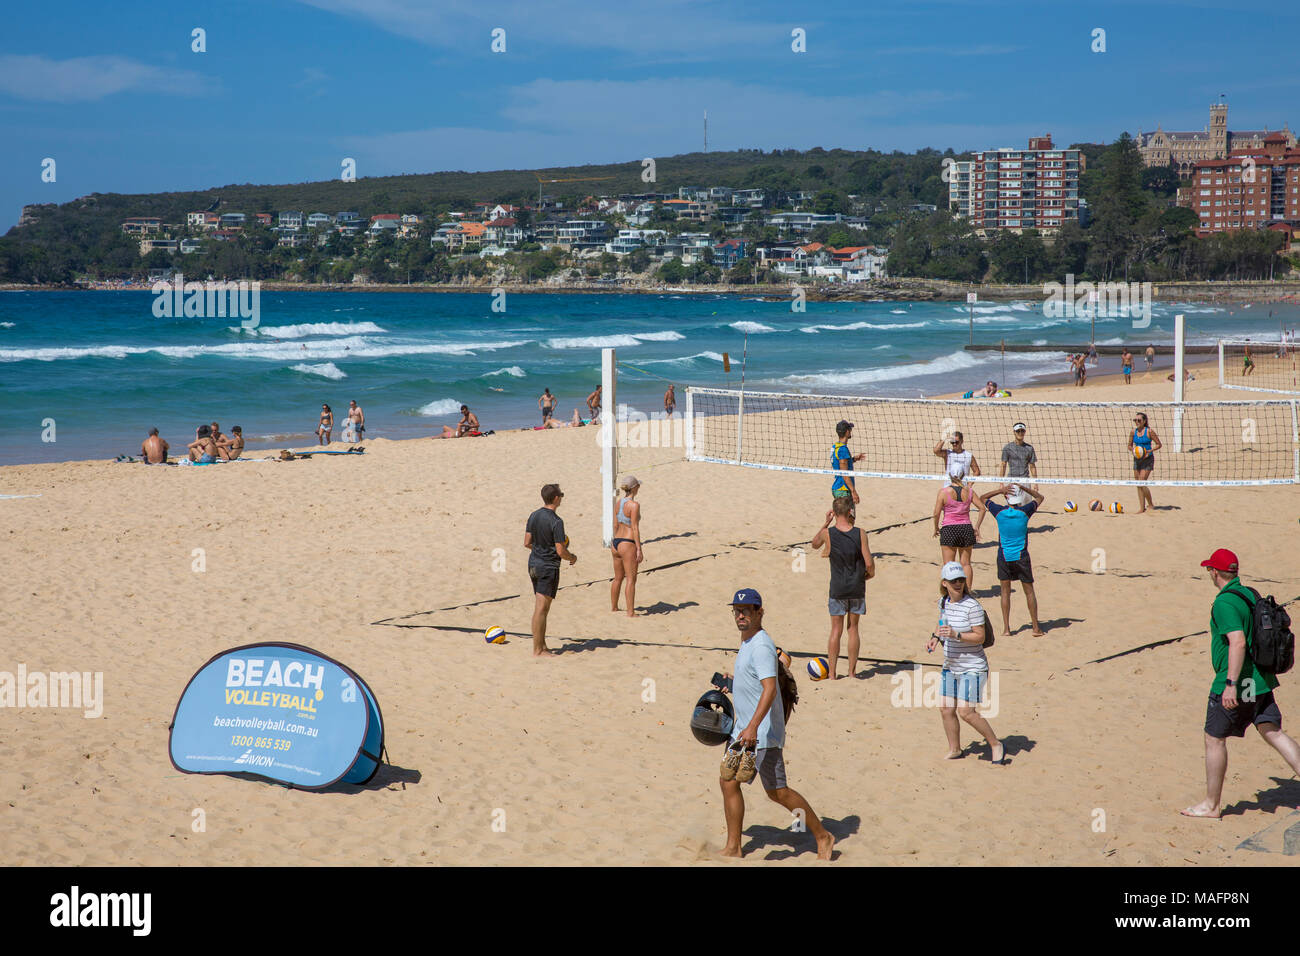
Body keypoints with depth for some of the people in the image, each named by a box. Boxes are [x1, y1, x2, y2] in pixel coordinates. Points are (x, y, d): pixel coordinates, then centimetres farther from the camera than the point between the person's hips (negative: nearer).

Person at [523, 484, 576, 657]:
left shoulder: (534, 516, 4)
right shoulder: (556, 522, -18)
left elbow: (527, 542, 9)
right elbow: (561, 551, -18)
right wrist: (572, 557, 2)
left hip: (533, 563, 8)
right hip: (549, 567, -8)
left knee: (541, 607, 15)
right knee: (541, 609, -5)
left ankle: (542, 645, 22)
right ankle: (537, 650, -2)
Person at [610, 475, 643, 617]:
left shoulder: (618, 503, 7)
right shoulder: (634, 505, -15)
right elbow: (635, 528, -17)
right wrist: (639, 549, -14)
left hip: (617, 542, 8)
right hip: (628, 544, -8)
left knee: (618, 578, 20)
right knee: (631, 579, -2)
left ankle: (613, 607, 31)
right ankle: (630, 612, -2)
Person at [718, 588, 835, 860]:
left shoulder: (761, 646, -18)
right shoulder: (747, 643, 13)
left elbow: (769, 688, -29)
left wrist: (753, 727, -37)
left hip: (763, 733, -10)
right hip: (744, 729, 10)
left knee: (777, 792, -4)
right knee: (728, 781, 7)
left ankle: (822, 837, 11)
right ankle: (733, 848, 15)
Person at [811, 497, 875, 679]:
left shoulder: (827, 533, -10)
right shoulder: (860, 534, -11)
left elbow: (814, 545, 14)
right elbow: (869, 563, -10)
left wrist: (826, 522, 12)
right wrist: (870, 574, 11)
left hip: (837, 589, 0)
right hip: (857, 588, 0)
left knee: (836, 630, 7)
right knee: (853, 629, 11)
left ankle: (832, 673, 8)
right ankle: (852, 671, 16)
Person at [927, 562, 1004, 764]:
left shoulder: (972, 606, -18)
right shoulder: (943, 602, 4)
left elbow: (980, 636, -17)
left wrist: (955, 634, -29)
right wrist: (935, 637, 4)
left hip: (972, 667, -7)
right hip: (950, 666, 7)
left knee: (966, 711, -11)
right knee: (946, 709, 7)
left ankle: (996, 745, 6)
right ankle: (954, 749, 26)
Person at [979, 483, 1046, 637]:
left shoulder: (999, 511, -10)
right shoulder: (1025, 511, -12)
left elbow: (982, 498, 7)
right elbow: (1039, 497, 7)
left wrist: (1000, 490, -4)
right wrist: (1024, 488, -1)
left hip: (1004, 557, 1)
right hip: (1021, 557, -1)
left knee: (1005, 592, 9)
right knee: (1029, 591, 10)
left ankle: (1006, 628, 5)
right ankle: (1036, 627, 12)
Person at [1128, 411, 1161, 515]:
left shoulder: (1149, 431, -11)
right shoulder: (1133, 432, 3)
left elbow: (1158, 444, -5)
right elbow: (1130, 445, 14)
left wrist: (1149, 451, -18)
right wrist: (1132, 450, -7)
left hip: (1147, 459, -6)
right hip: (1137, 459, 6)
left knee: (1141, 483, -13)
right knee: (1139, 485, 7)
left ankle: (1150, 504, 4)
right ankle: (1142, 508, 14)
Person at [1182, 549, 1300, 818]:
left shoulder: (1224, 603, -17)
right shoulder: (1250, 596, 11)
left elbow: (1238, 642, -27)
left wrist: (1231, 683, -29)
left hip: (1235, 686, -8)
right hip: (1260, 681, 8)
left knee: (1214, 740, 5)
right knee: (1273, 733, 5)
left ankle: (1211, 804, 13)